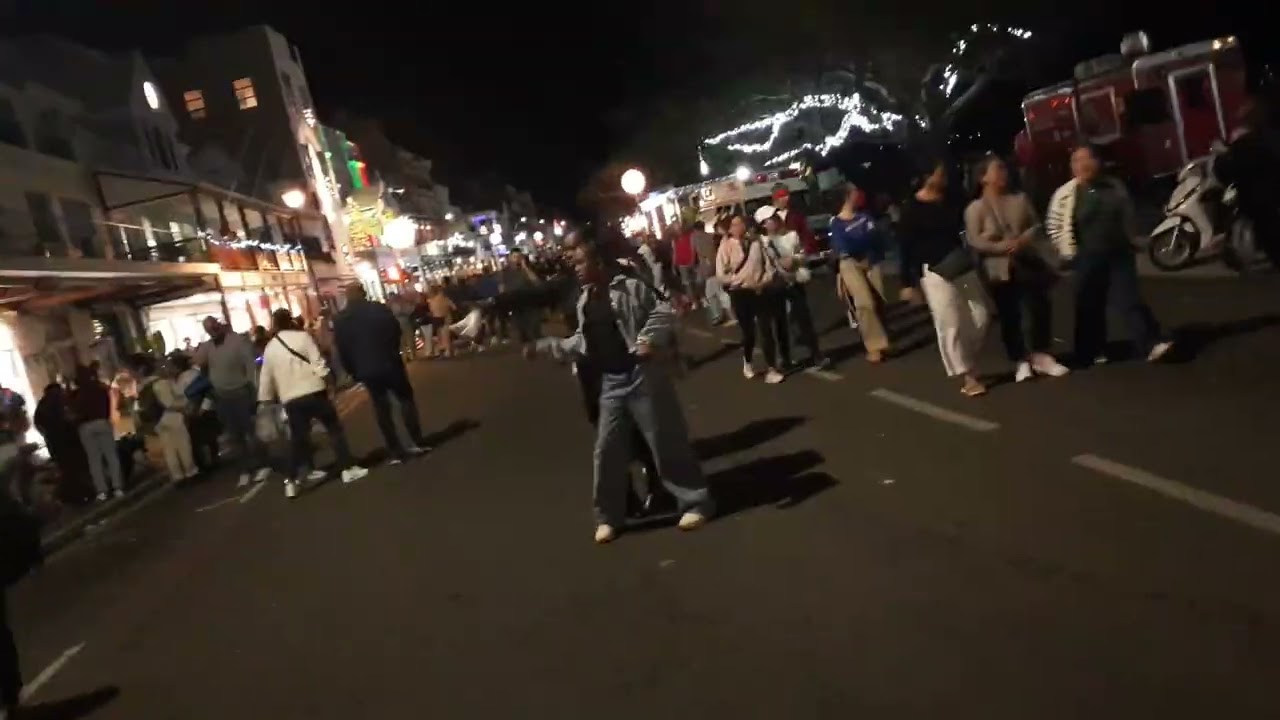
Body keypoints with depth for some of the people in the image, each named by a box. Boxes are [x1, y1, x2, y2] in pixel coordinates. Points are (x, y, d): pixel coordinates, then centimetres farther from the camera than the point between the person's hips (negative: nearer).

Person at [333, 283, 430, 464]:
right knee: (406, 399, 13)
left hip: (366, 370, 1)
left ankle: (396, 452, 7)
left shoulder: (340, 320, 0)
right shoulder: (379, 309, -5)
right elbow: (396, 331, -1)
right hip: (389, 363, -1)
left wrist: (354, 371, 10)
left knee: (382, 409, 8)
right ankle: (418, 442, 7)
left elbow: (342, 350, 0)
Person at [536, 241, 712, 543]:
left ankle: (695, 502, 16)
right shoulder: (584, 301, 12)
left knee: (665, 441, 1)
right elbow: (582, 342, 18)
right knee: (607, 449, 8)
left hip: (641, 375, -6)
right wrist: (548, 346, 13)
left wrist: (649, 339, -25)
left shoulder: (629, 286, -8)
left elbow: (663, 311, -11)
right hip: (611, 382, 7)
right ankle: (608, 516, 22)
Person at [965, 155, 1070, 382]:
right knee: (1009, 317, 2)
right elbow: (974, 240, -14)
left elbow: (1036, 225, 8)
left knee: (1041, 308, 3)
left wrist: (1023, 239, -13)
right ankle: (1021, 362, 14)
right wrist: (1001, 247, -22)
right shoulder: (975, 208, -7)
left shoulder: (1020, 199, 6)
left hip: (1027, 262, 4)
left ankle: (1041, 356, 19)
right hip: (998, 269, -4)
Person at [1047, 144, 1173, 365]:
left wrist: (1132, 240, 15)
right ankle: (1094, 352, 20)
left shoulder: (1115, 187, 3)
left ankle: (1152, 344, -8)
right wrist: (1069, 252, -3)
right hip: (1088, 259, -2)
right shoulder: (1065, 194, -9)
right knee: (1090, 306, 7)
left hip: (1119, 253, 2)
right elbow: (1054, 225, -3)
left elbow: (1127, 216, 15)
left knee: (1129, 299, -4)